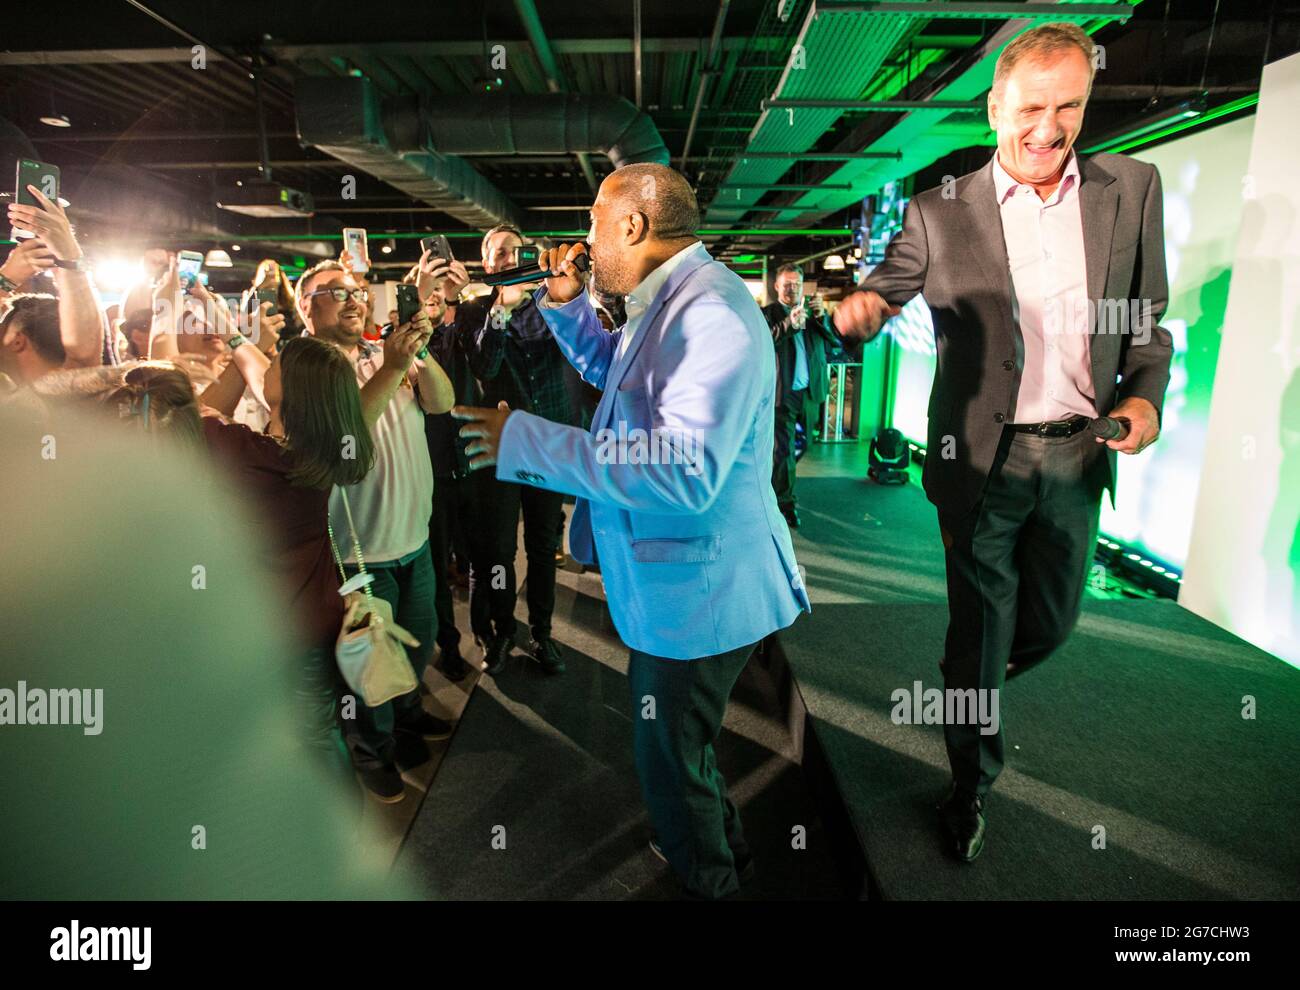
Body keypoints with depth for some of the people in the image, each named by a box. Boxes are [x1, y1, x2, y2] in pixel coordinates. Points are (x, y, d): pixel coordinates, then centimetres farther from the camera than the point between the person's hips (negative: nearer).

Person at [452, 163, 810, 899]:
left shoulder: (712, 314, -26)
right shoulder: (668, 303, 8)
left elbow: (685, 472, -36)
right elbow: (610, 367, 28)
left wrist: (523, 440, -31)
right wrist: (567, 302, 10)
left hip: (697, 591, -10)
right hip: (677, 582, 10)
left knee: (673, 760, 12)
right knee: (679, 746, 29)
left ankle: (707, 881, 40)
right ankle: (723, 853, 54)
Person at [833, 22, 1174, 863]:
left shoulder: (1132, 189, 5)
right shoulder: (940, 214, -3)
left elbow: (1149, 320, 10)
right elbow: (883, 293, -2)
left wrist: (1145, 395, -7)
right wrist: (861, 307, -25)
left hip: (1078, 455, 4)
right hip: (982, 462, -3)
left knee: (1052, 622, 17)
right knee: (979, 628, 7)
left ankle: (974, 689, 51)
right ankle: (973, 783, 29)